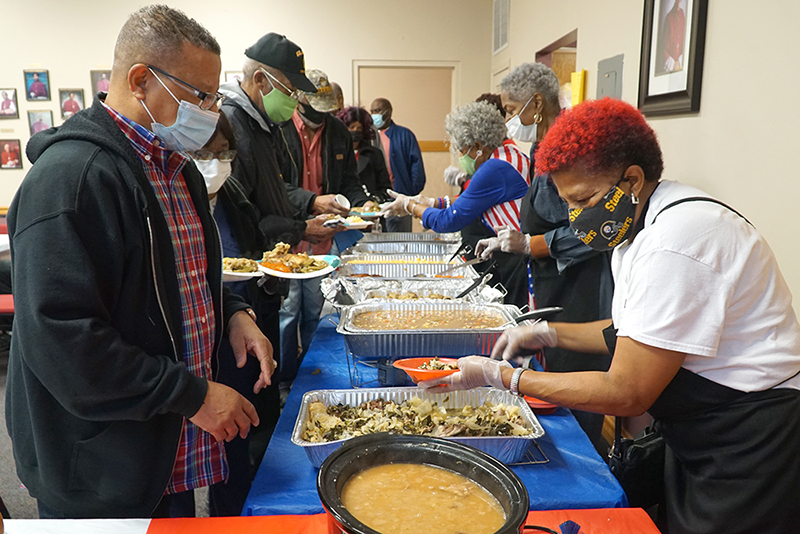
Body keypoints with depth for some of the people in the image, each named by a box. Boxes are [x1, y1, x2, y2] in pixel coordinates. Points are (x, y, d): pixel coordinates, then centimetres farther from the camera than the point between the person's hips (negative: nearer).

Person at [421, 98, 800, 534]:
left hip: (750, 445, -9)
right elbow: (635, 333, 14)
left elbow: (626, 395, -26)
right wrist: (550, 333, 4)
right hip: (699, 433, 9)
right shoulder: (638, 224, 3)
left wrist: (500, 376, -22)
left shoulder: (675, 244, -29)